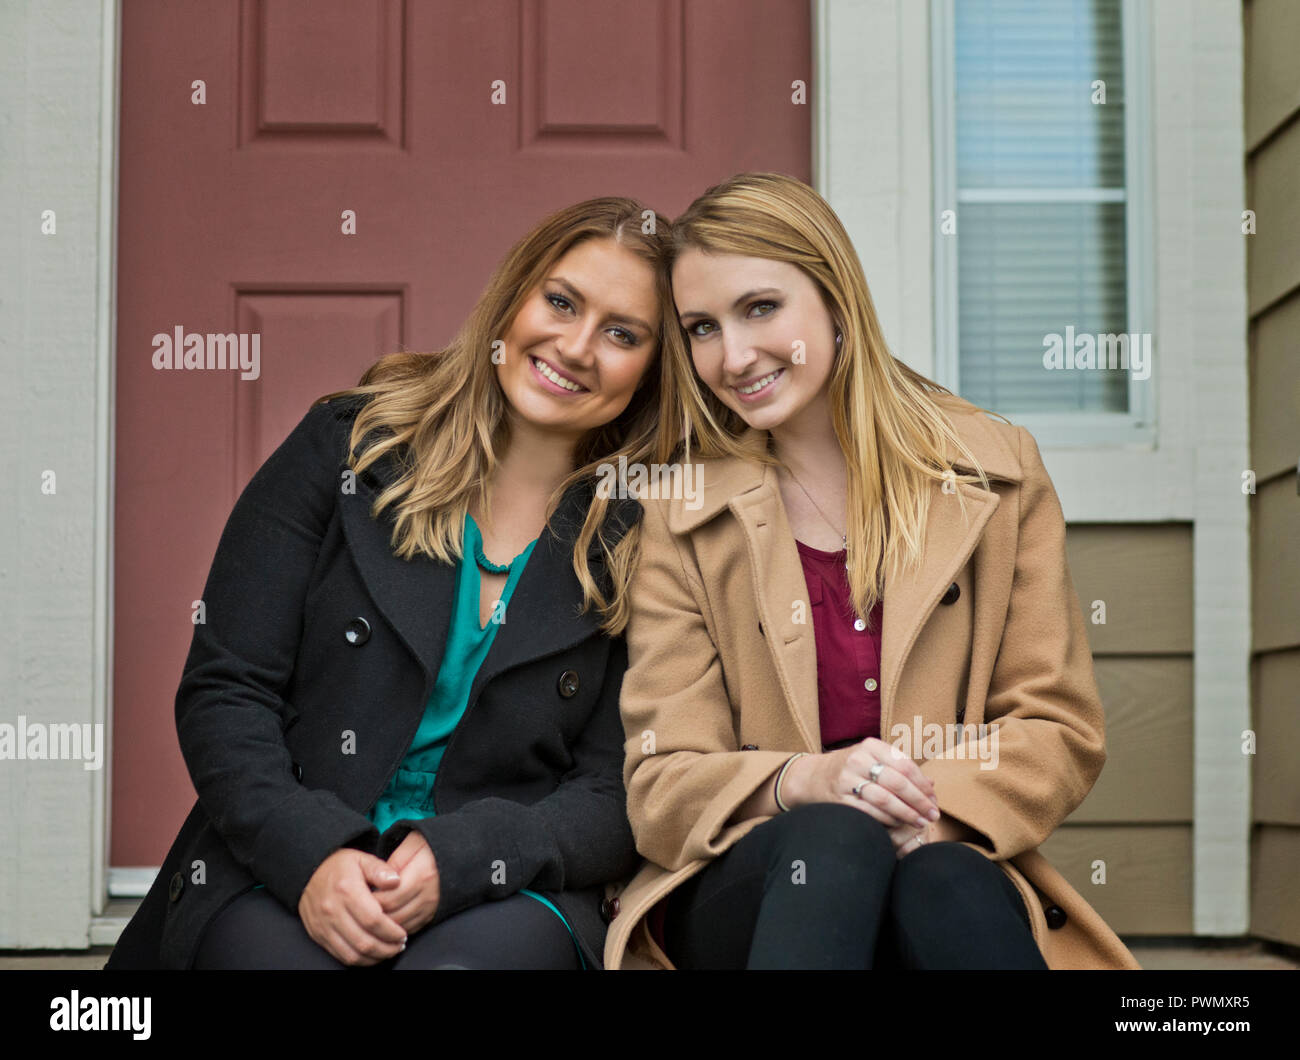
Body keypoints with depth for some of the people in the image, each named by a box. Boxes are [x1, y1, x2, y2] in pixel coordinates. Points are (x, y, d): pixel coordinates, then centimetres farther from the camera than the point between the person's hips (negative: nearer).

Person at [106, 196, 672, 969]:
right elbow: (223, 690, 1)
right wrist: (309, 853, -16)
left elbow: (617, 797, 2)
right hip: (290, 872, 1)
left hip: (502, 892, -1)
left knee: (463, 964, -35)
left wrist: (455, 859, -16)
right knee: (282, 957, -32)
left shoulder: (641, 542, 5)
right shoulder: (349, 447, 5)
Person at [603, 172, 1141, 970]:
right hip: (741, 892, 1)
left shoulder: (996, 472, 8)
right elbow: (661, 785, 1)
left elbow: (1062, 730, 5)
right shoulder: (681, 514, 6)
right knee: (837, 840, -35)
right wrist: (802, 782, -21)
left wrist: (930, 805, -15)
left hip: (946, 862, 0)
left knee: (944, 883, -36)